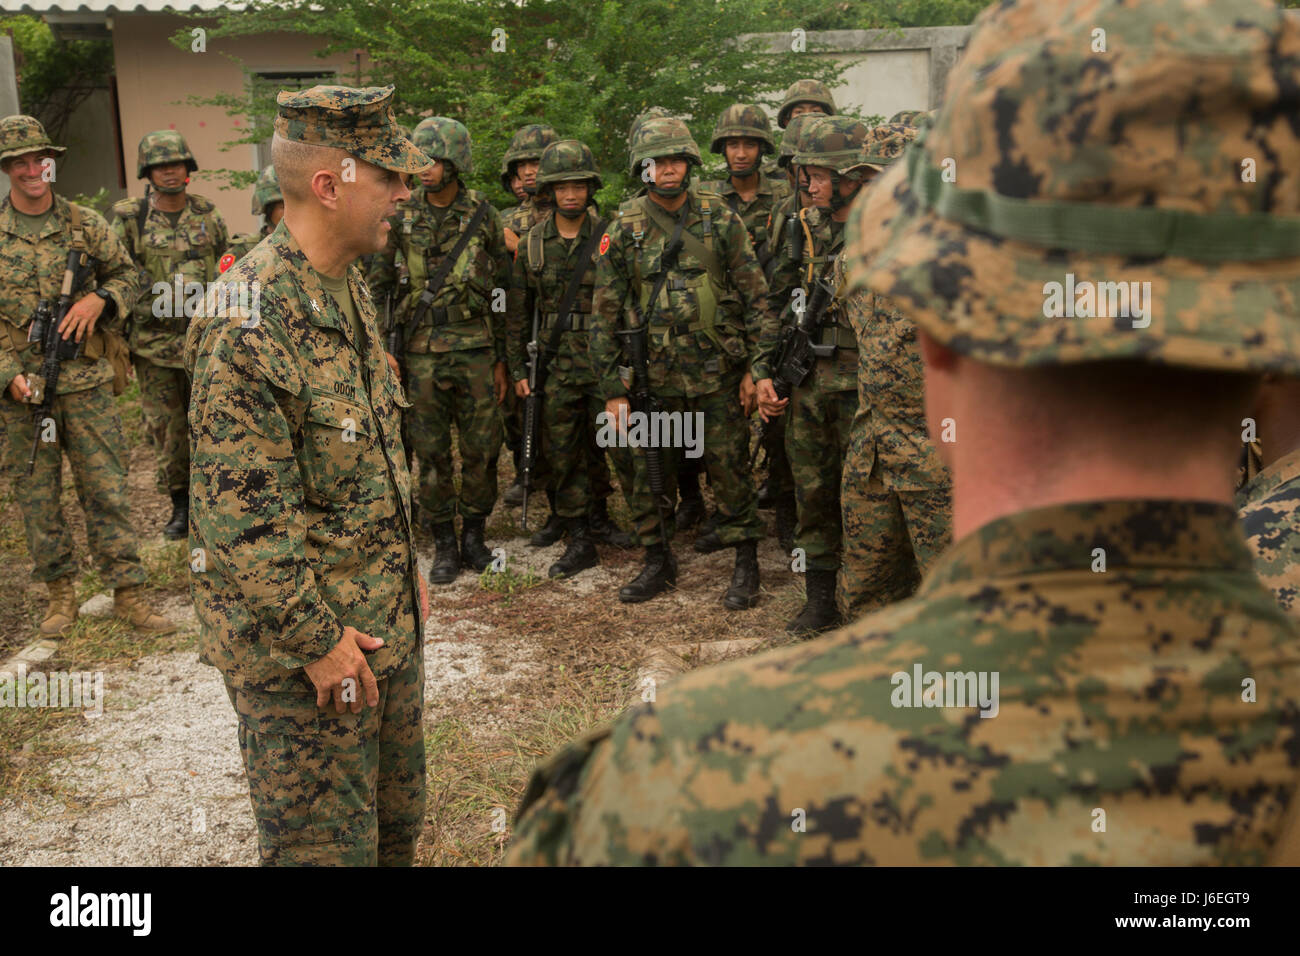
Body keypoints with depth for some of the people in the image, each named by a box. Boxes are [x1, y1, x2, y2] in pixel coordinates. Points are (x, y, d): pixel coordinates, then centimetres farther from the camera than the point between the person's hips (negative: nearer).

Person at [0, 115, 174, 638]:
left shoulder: (86, 224, 4)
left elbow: (127, 275, 13)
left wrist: (99, 300, -9)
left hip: (86, 380, 0)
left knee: (106, 489, 1)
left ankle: (128, 593, 7)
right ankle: (60, 592, 22)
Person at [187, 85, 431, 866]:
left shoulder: (351, 289, 8)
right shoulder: (250, 320, -24)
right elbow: (239, 512, -25)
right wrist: (315, 639, -19)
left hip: (386, 617, 9)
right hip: (302, 640, -9)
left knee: (398, 819, 22)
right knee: (325, 842, 5)